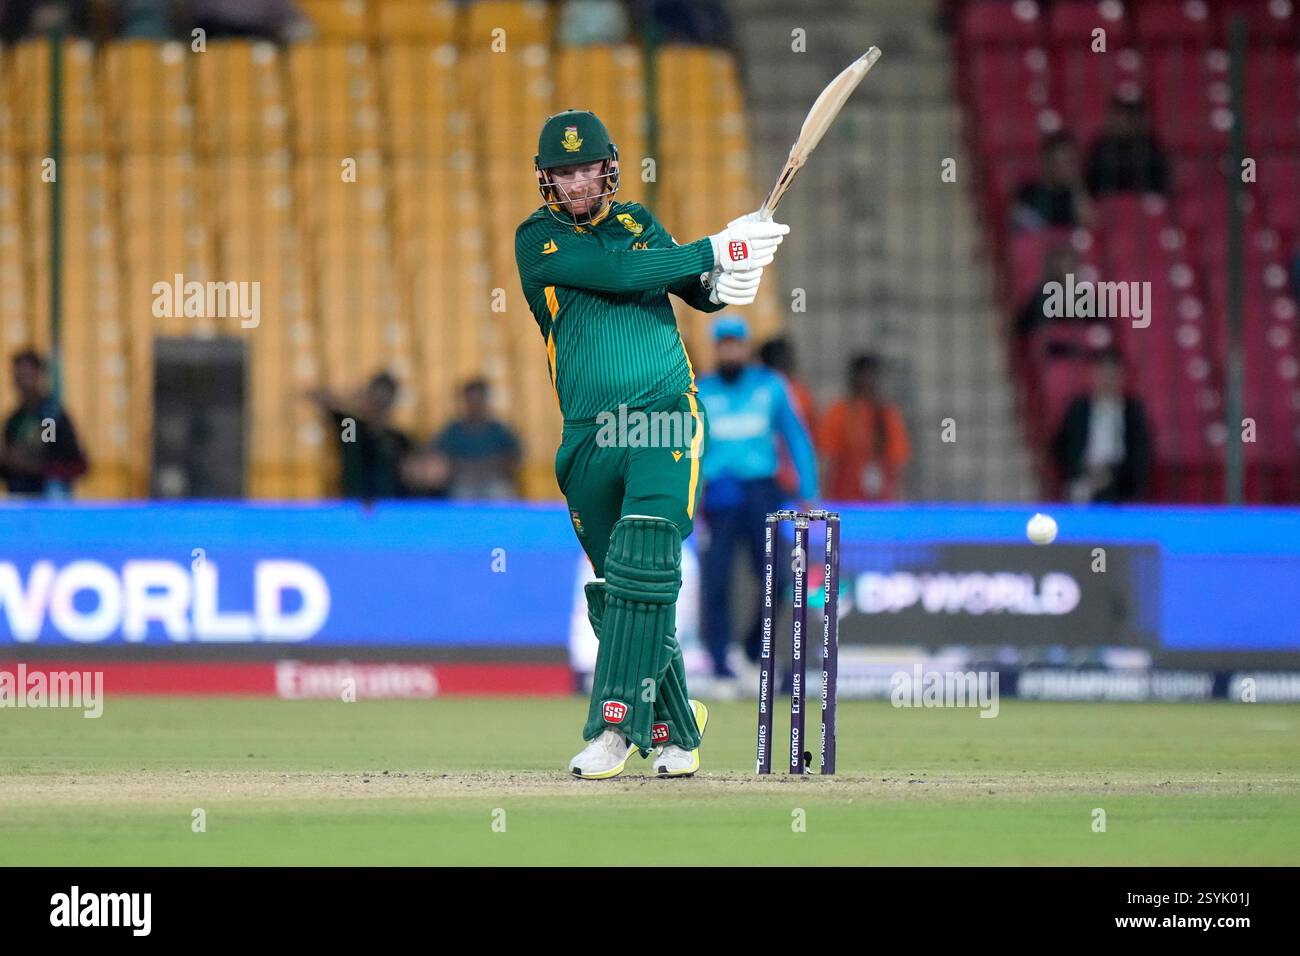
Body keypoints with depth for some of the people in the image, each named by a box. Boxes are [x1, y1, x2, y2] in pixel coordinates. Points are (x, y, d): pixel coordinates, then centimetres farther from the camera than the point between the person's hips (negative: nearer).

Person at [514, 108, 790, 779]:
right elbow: (618, 272, -13)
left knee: (643, 568, -20)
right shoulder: (539, 239, 1)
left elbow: (695, 289, 19)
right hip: (590, 438, 0)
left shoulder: (636, 223, 13)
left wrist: (721, 286, -6)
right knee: (617, 590, 4)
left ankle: (615, 725, -23)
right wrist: (717, 250, -14)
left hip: (666, 421, 0)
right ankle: (674, 729, 18)